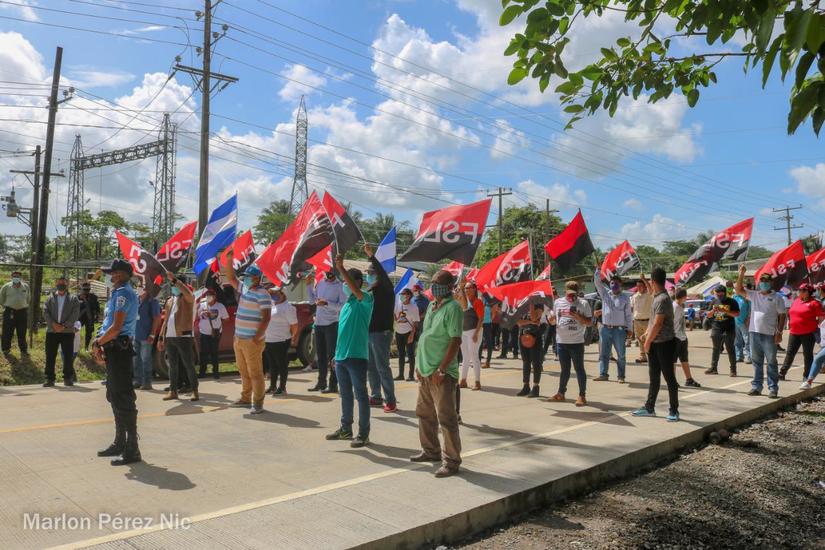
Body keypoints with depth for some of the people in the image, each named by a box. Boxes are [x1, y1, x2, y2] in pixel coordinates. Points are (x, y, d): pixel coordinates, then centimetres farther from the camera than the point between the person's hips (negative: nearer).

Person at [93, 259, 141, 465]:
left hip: (119, 349, -11)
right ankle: (120, 444, 29)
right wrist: (101, 344, 8)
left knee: (123, 400, -7)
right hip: (115, 349, 11)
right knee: (115, 398, 18)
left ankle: (132, 450, -2)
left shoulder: (122, 293, -14)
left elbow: (116, 327, -20)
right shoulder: (120, 292, 18)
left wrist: (98, 343, -9)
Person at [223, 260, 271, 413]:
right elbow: (230, 278, 23)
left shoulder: (262, 294, -13)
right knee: (244, 372, 15)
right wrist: (229, 259, 12)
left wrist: (257, 337, -24)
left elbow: (266, 318, -18)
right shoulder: (244, 288, 13)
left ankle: (258, 403, 0)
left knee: (255, 373, -5)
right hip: (239, 338, 9)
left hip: (252, 341, -9)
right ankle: (246, 399, 25)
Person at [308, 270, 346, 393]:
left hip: (332, 324, -6)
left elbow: (343, 306, -14)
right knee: (320, 355, 14)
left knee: (332, 355, -5)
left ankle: (333, 384, 0)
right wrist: (309, 284, 11)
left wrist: (326, 303, -23)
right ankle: (321, 382, 25)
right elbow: (312, 299, 19)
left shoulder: (340, 286, -7)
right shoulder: (320, 283, 11)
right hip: (318, 323, 6)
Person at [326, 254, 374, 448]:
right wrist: (337, 353, 20)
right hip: (341, 357, 8)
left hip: (357, 356, -8)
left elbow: (356, 290, -30)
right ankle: (346, 429, 28)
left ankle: (363, 434, 7)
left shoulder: (366, 299, -7)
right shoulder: (347, 303, 17)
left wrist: (341, 268, -31)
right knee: (345, 395, 16)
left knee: (360, 395, 0)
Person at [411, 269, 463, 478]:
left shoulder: (453, 308, -13)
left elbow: (455, 341, -18)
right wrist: (419, 364, 15)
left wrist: (441, 369, -21)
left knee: (446, 418, -3)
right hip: (425, 370, 9)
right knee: (424, 413, 18)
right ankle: (431, 451, 34)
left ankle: (451, 462, 6)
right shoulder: (432, 306, 13)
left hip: (442, 373, -9)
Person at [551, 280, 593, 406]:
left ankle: (582, 395, 5)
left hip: (577, 342, -3)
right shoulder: (558, 303, 8)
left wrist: (578, 317, -19)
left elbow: (589, 322, -3)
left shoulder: (583, 304, -2)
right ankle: (561, 393, 24)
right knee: (565, 369, 14)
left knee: (579, 368, -1)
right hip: (561, 341, 4)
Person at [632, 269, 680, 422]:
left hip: (665, 343, -9)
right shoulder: (658, 297, 10)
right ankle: (649, 408, 22)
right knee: (654, 377, 14)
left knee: (669, 377, 0)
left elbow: (657, 324, -22)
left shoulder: (663, 299, -20)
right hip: (655, 343, 9)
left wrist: (648, 342, -15)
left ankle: (674, 411, 8)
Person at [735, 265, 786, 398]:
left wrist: (779, 332, -10)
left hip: (769, 335, -4)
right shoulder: (754, 295, 10)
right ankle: (756, 387, 16)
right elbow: (739, 290, 3)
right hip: (754, 333, 4)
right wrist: (741, 274, -7)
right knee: (756, 362, 10)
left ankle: (773, 388, 7)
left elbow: (782, 316, -2)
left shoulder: (777, 298, -1)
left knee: (771, 363, 2)